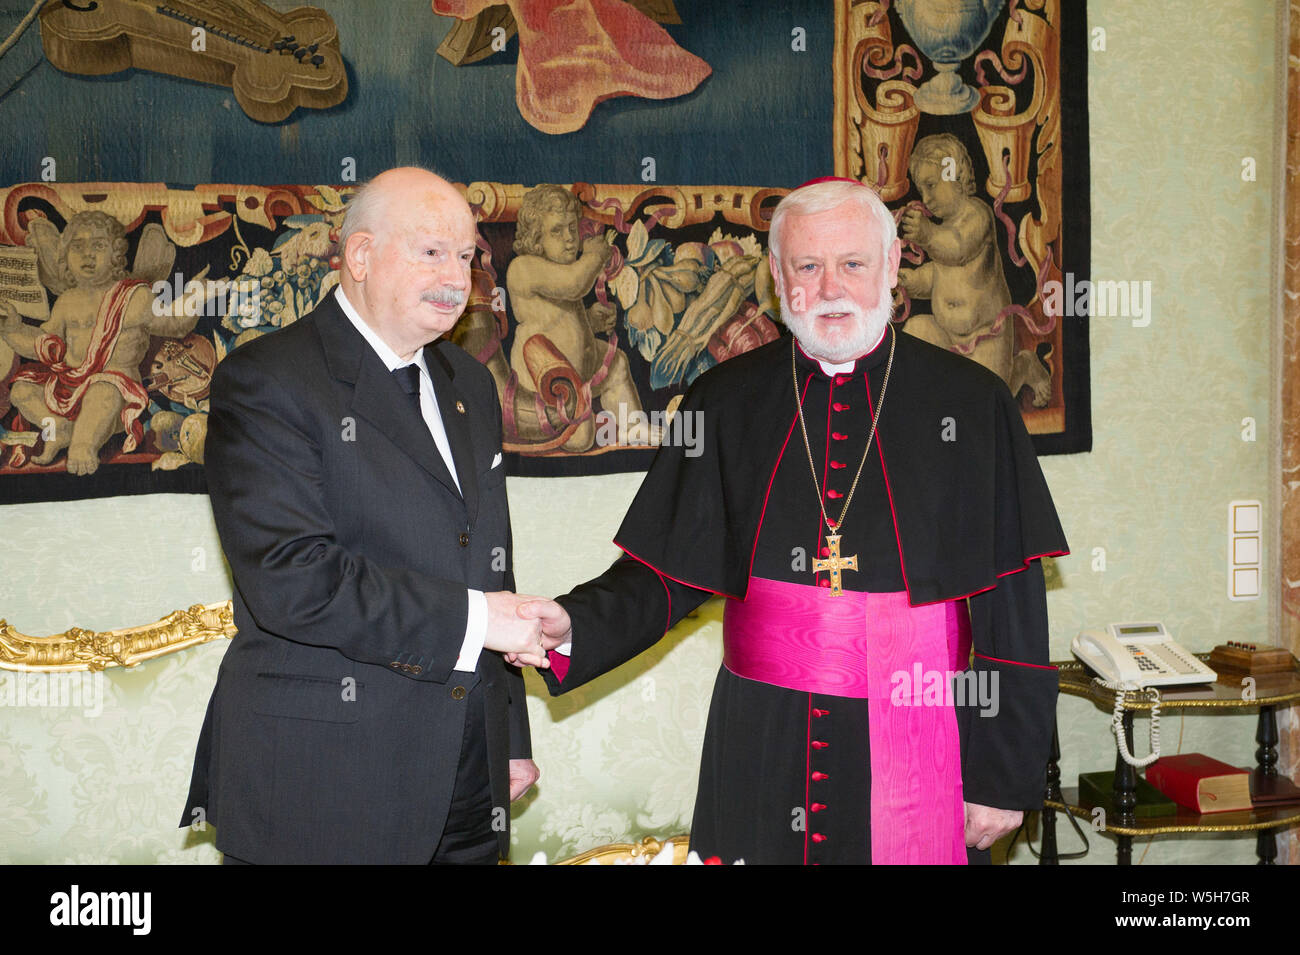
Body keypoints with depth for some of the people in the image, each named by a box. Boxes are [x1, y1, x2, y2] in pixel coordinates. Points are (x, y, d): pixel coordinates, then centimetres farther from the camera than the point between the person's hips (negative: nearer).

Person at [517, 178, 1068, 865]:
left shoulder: (973, 403, -2)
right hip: (762, 751, 1)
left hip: (914, 756, -1)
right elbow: (668, 572, 5)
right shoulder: (726, 402, 3)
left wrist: (1005, 775, -3)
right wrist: (576, 624, -14)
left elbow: (1013, 606, -1)